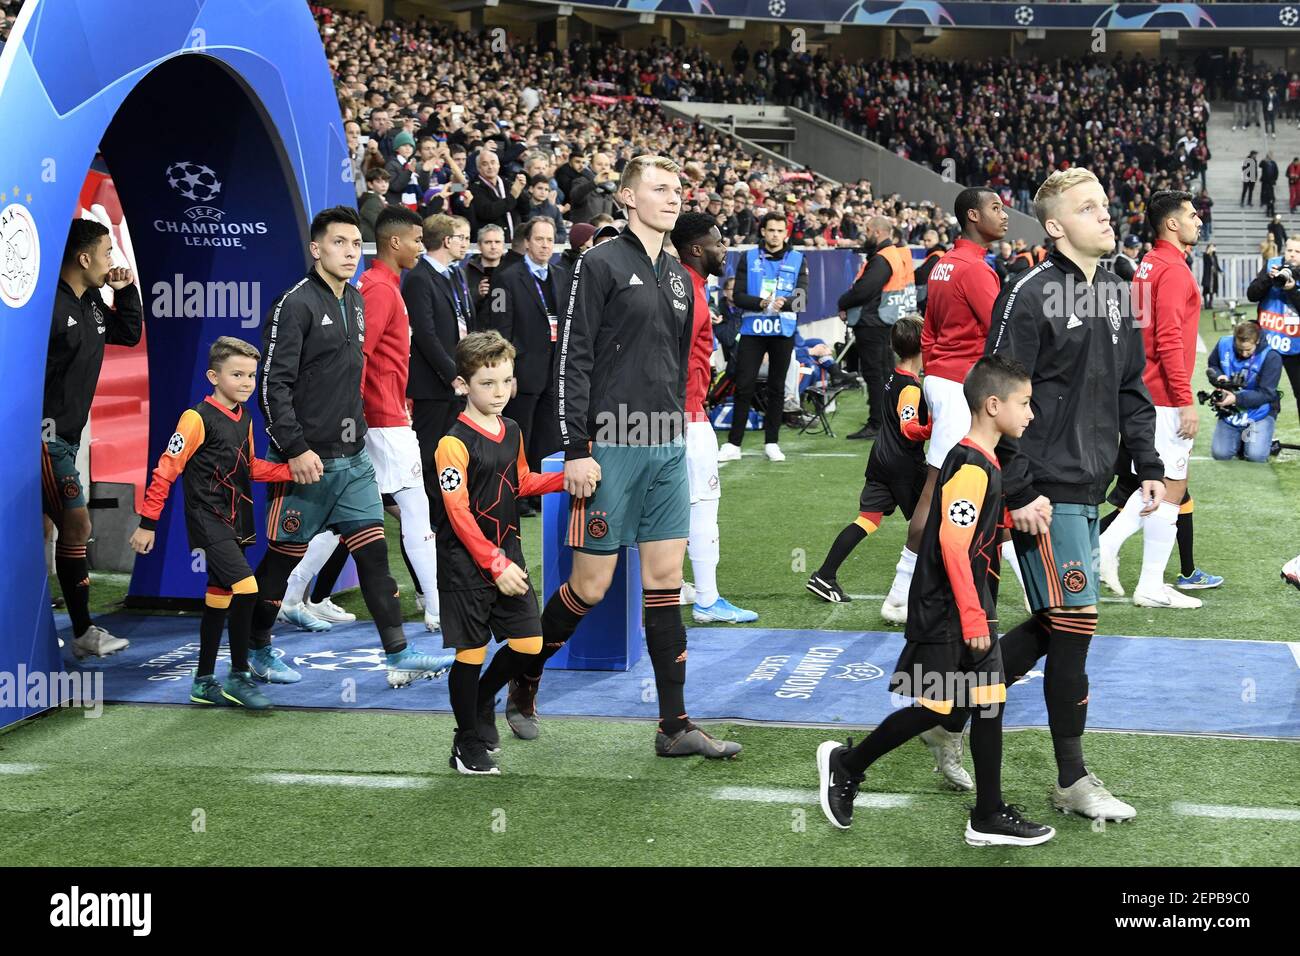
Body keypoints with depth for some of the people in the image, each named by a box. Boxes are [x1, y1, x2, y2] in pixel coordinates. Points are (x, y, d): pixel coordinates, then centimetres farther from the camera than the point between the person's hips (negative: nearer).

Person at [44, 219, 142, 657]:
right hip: (44, 437, -10)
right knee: (76, 524, -8)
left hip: (65, 439, 10)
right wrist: (38, 427, -24)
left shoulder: (91, 305, 12)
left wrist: (125, 290, 12)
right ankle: (83, 633, -1)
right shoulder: (51, 305, -18)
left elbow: (129, 335, 27)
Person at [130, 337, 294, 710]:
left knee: (219, 598, 13)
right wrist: (148, 523, -12)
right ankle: (239, 676, -6)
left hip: (235, 522, 8)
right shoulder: (198, 418, -13)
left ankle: (204, 682, 22)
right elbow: (166, 470, -11)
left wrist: (293, 471, 6)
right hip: (208, 521, -8)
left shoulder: (244, 418, 10)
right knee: (245, 588, -19)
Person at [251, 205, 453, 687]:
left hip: (353, 458, 7)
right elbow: (273, 384, -17)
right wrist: (295, 449, -21)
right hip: (307, 461, -7)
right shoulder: (296, 304, -13)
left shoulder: (355, 302, 12)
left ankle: (400, 657, 5)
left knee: (373, 553, 4)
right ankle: (255, 651, 20)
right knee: (283, 557, 4)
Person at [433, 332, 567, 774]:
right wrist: (495, 565, -18)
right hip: (466, 563, -7)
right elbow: (459, 514, -17)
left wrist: (566, 478, 3)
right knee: (470, 651, 0)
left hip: (507, 553, 7)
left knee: (528, 643, 5)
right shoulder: (454, 442, -16)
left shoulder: (512, 432, 7)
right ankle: (469, 743, 15)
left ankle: (482, 702, 32)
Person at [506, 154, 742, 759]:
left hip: (667, 450, 6)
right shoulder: (602, 264, -6)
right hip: (611, 448, -6)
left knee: (666, 582, 5)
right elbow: (572, 359, -11)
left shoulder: (679, 278, 15)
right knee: (591, 585, -1)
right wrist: (576, 449, -16)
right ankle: (524, 684, 22)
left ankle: (675, 726, 7)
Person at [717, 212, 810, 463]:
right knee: (744, 386, -2)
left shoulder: (798, 260, 5)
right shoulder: (749, 259, 5)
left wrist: (783, 302, -24)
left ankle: (772, 442, 15)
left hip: (783, 331, 1)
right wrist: (761, 303, -19)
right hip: (752, 329, 0)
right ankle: (733, 444, 3)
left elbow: (802, 298, -4)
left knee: (776, 388, 7)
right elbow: (738, 296, -2)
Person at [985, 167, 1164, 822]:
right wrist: (1018, 491, -18)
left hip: (1089, 491, 8)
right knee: (1073, 622, -4)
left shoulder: (1117, 295, 13)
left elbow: (1131, 390, 21)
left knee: (1055, 628, 12)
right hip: (1044, 493, -8)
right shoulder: (1030, 296, -12)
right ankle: (1071, 779, 8)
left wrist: (1148, 467, 13)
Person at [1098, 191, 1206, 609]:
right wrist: (1186, 400, -20)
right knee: (1170, 489, -2)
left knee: (1161, 484, 18)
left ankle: (1107, 545, 11)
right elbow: (1169, 339, -22)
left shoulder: (1150, 265, 14)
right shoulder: (1173, 269, -15)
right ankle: (1152, 587, 4)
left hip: (1148, 394, 10)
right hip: (1168, 398, -9)